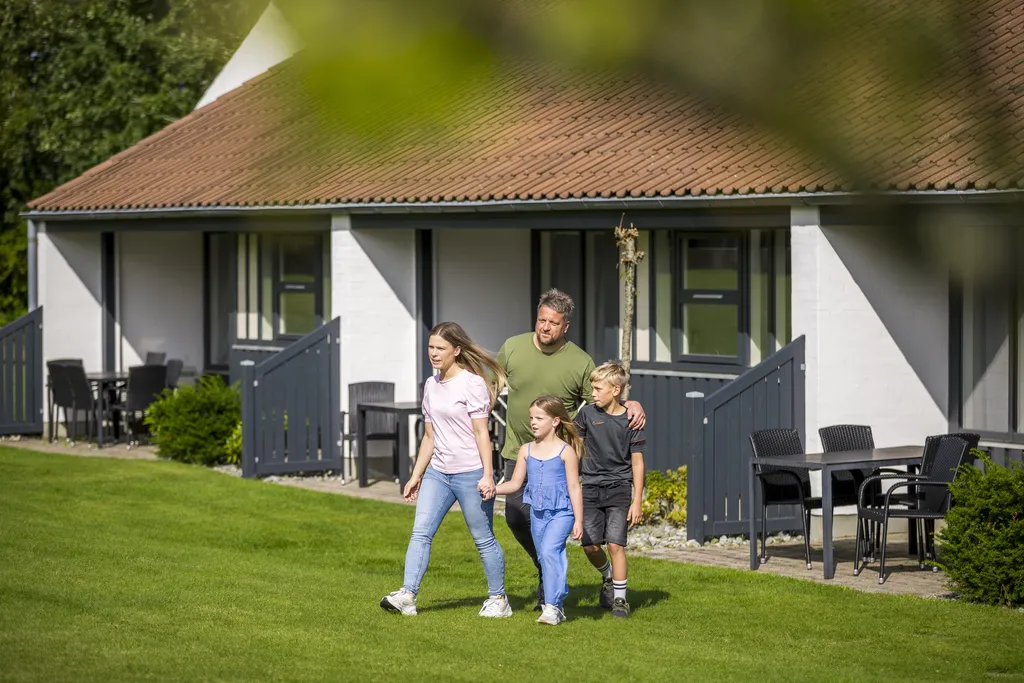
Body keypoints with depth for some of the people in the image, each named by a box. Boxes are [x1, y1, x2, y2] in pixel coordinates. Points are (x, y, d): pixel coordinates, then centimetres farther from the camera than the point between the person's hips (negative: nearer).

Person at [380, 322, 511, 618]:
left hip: (470, 473, -6)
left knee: (484, 538, 2)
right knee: (420, 532, -6)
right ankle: (407, 596, -11)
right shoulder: (431, 385, 12)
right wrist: (416, 476, 17)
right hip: (437, 472, 7)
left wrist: (487, 475, -17)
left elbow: (480, 432, -12)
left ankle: (498, 599, 14)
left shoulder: (472, 383, -8)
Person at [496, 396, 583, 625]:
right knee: (545, 558, 10)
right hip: (538, 513, 6)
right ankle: (558, 607, 22)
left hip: (561, 513, -6)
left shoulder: (565, 451, -7)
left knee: (549, 550, -23)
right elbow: (515, 483, 11)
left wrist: (578, 521, -7)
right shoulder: (526, 450, 7)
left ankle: (552, 606, -21)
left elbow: (574, 488, -5)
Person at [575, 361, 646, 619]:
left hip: (619, 489, -2)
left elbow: (637, 462, -3)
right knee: (590, 546, -2)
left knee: (615, 544, -11)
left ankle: (620, 599, 0)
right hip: (591, 488, 2)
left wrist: (637, 501, -5)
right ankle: (608, 577, 29)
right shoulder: (587, 413, -1)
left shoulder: (630, 421, -6)